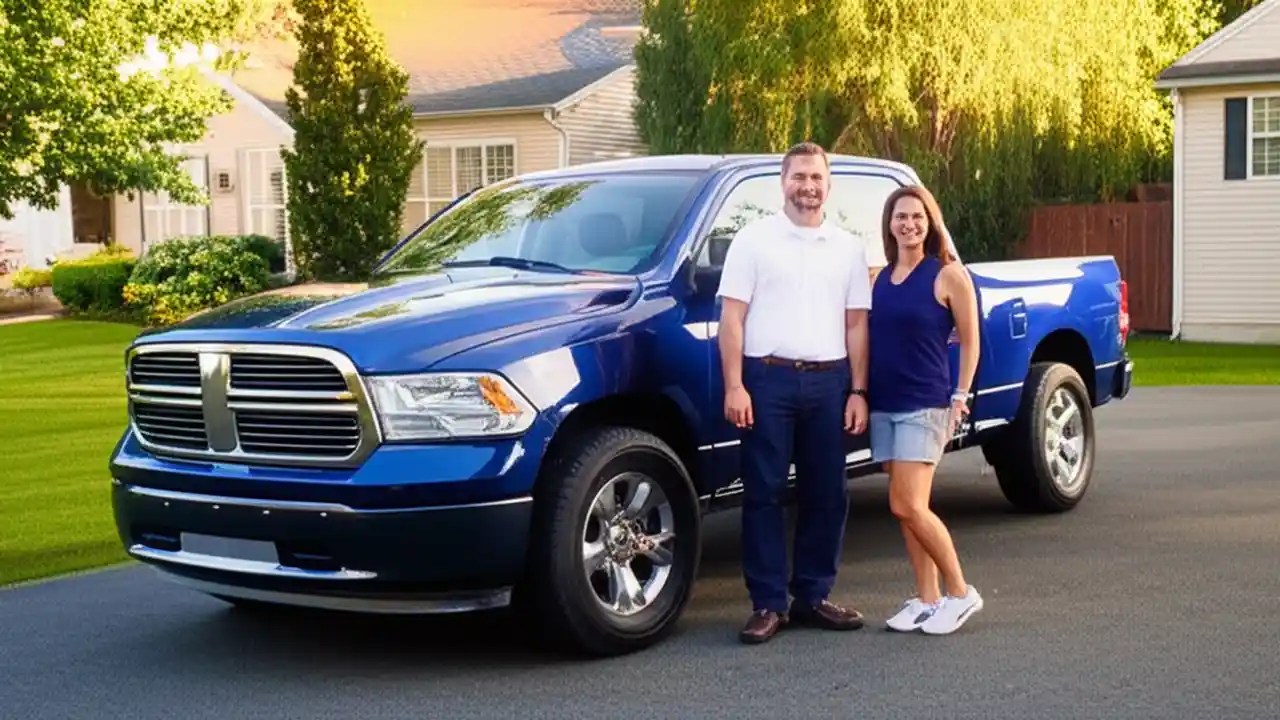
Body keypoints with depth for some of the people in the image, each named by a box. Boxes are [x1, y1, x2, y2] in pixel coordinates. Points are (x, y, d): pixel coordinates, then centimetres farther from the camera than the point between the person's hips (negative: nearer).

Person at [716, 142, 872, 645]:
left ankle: (813, 596, 18)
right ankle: (768, 603, 5)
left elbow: (856, 324, 12)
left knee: (826, 495, 7)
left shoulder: (848, 248, 13)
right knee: (764, 493, -2)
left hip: (829, 381, 3)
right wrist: (734, 386, -10)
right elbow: (732, 317, -2)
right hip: (768, 379, -3)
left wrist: (858, 390, 4)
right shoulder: (754, 239, 3)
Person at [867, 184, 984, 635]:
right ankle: (927, 598, 16)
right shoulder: (879, 278, 11)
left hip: (926, 405, -6)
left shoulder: (948, 274, -5)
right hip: (883, 405, 6)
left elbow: (969, 343, -2)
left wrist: (960, 398, -7)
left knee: (908, 506, -13)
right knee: (905, 509, 7)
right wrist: (861, 394, 5)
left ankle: (960, 592, 2)